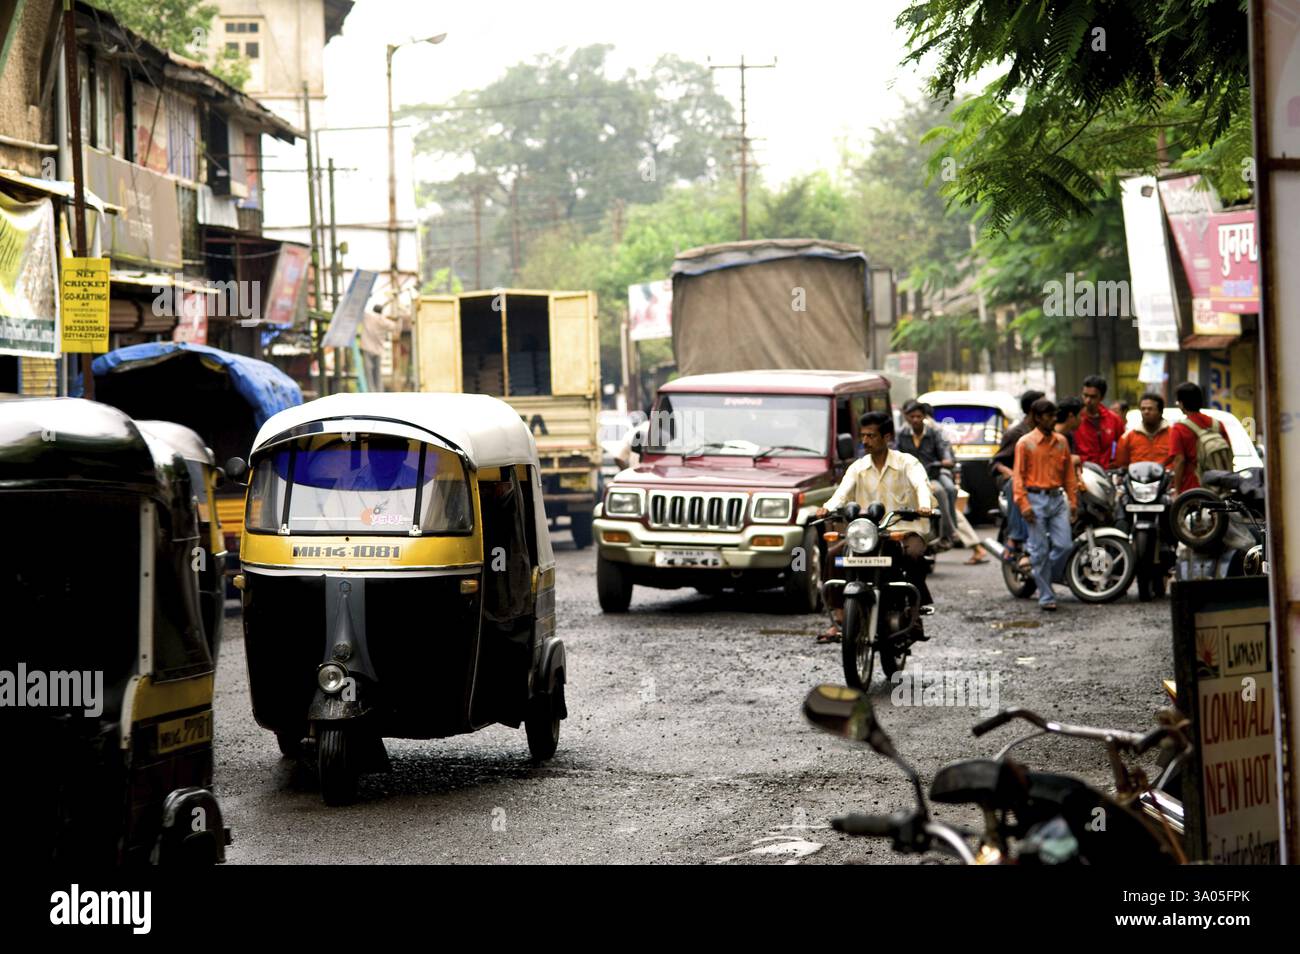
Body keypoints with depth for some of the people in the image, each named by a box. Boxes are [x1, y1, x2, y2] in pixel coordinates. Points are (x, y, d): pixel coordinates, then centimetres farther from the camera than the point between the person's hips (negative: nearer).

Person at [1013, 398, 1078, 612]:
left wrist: (1073, 500, 10)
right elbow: (1018, 475, -4)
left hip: (1058, 498, 4)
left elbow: (1069, 472, 14)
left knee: (1063, 546, -4)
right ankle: (1046, 596, 5)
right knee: (1040, 551, -1)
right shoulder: (1025, 443, -2)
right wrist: (1023, 503, -13)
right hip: (1036, 499, -4)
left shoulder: (1061, 441, 10)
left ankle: (1046, 578, 21)